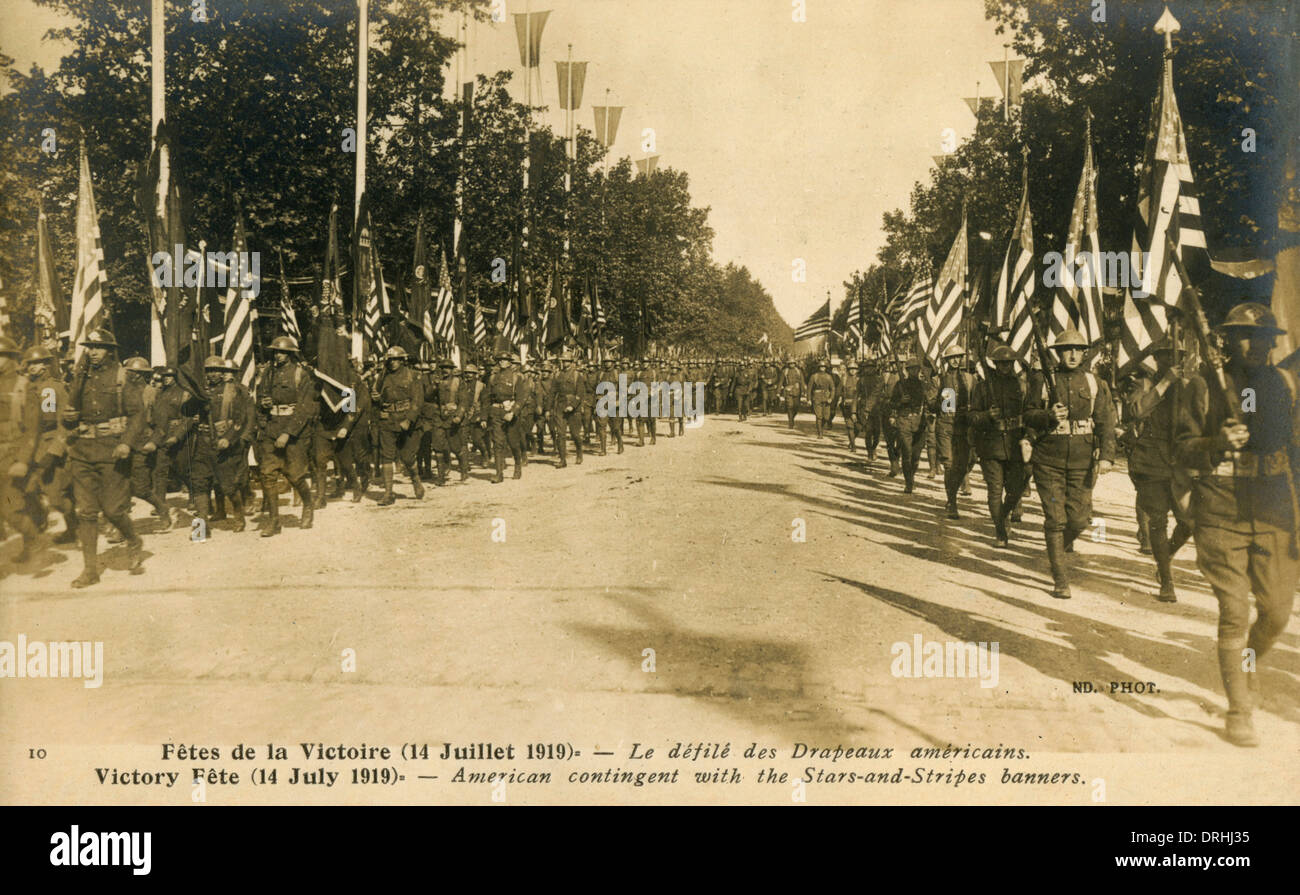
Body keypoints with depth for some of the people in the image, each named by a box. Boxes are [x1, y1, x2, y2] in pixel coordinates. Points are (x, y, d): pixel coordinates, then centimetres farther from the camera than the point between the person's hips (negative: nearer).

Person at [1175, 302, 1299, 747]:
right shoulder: (1205, 387, -1)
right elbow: (1182, 449, -1)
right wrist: (1219, 443, -22)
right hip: (1222, 516, -3)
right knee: (1234, 615, -4)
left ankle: (1250, 662, 39)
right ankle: (1239, 712, 7)